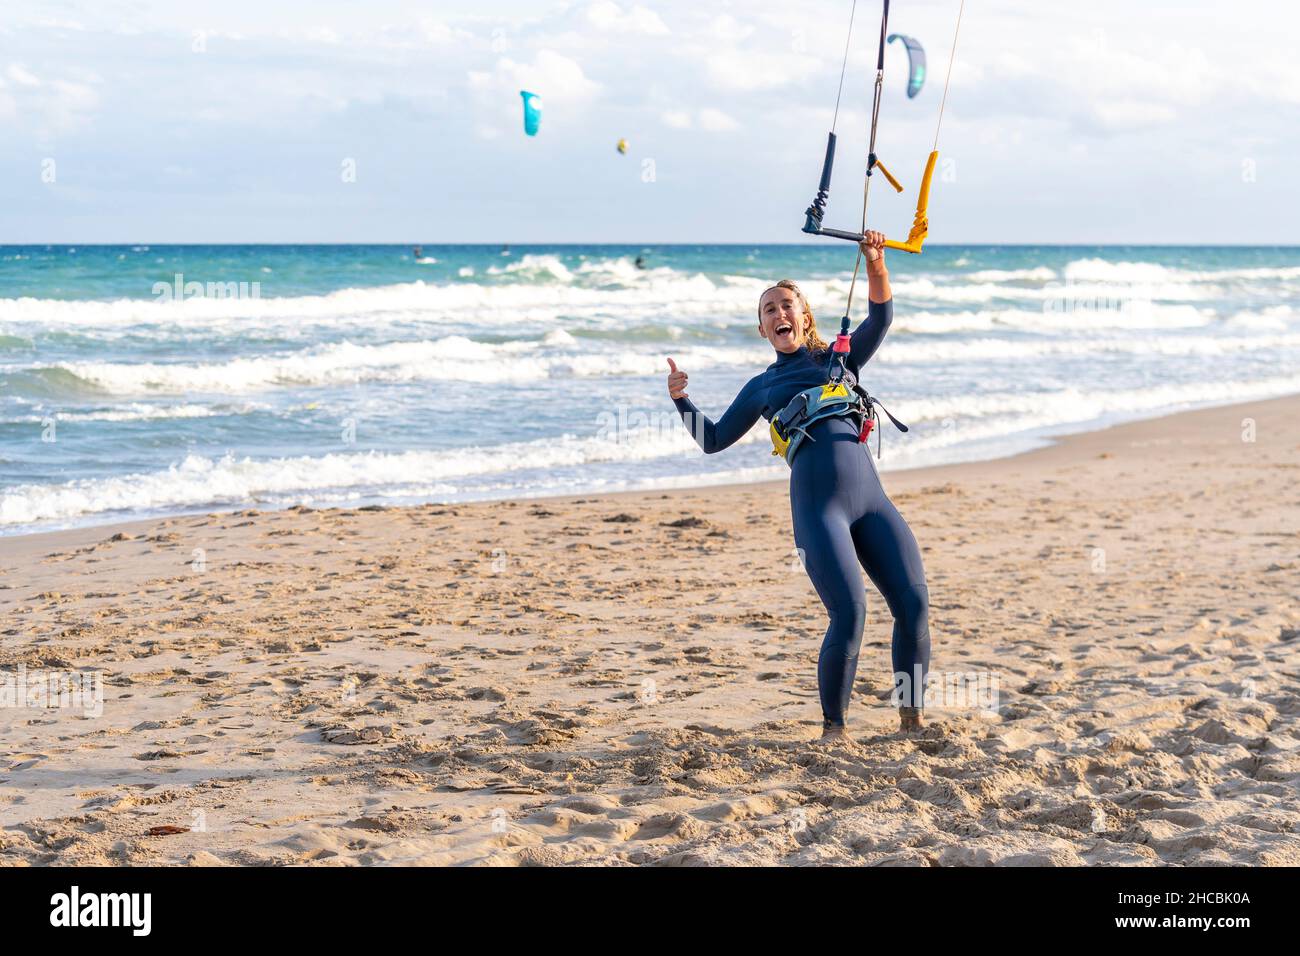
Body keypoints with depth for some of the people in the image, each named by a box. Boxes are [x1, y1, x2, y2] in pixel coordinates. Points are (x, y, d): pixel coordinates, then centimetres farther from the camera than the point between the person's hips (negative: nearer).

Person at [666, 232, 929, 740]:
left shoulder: (838, 359, 21)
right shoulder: (762, 387, 21)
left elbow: (880, 318, 7)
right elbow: (713, 439, 24)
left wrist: (875, 264, -9)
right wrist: (681, 399, 8)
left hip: (871, 501, 2)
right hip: (818, 509, -2)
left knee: (914, 605, -9)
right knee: (849, 615, -18)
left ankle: (911, 718, 6)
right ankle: (832, 726, -1)